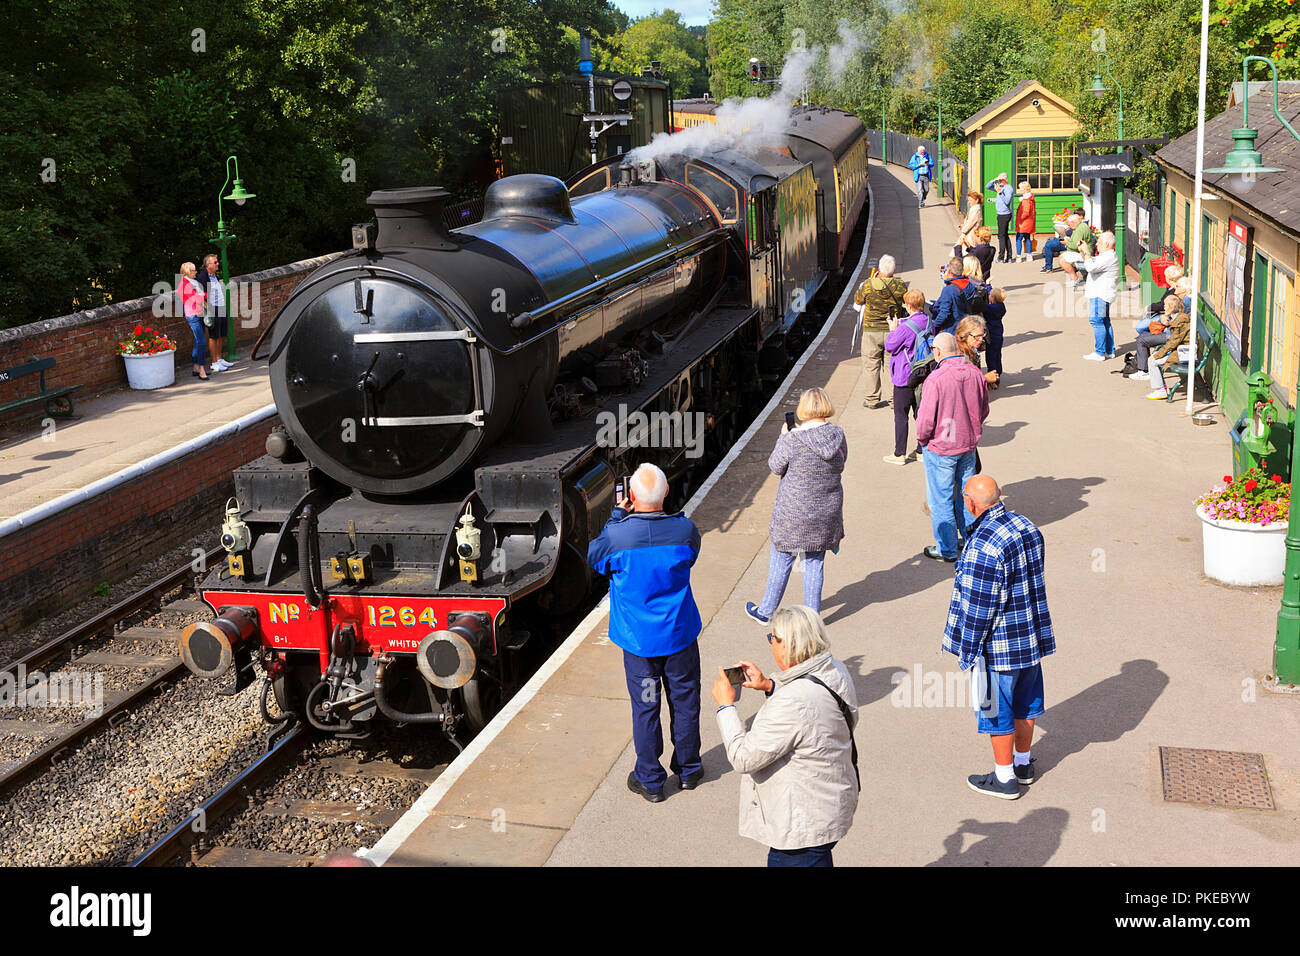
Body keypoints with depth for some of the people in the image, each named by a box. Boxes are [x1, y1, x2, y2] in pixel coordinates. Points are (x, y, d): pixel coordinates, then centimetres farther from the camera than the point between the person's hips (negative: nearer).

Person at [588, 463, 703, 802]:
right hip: (680, 634, 2)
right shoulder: (685, 529, -14)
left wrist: (618, 516, 1)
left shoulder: (618, 536, -21)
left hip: (639, 639, -2)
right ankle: (688, 770, 35)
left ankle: (650, 780, 25)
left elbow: (594, 558, 1)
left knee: (645, 707, 12)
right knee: (684, 700, 18)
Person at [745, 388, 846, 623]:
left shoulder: (792, 440, -21)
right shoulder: (839, 435, -7)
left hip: (794, 513, -4)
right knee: (814, 563, 16)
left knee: (781, 560, 12)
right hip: (827, 512, 4)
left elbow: (775, 467, -6)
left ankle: (766, 612, 27)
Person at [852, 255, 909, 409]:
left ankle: (872, 399, 12)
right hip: (893, 331, 2)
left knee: (871, 365, 9)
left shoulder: (868, 285, -13)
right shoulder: (901, 286, -8)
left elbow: (857, 302, 4)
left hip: (872, 331, -2)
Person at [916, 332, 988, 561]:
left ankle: (947, 550, 16)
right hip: (969, 445, 6)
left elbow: (926, 419, -20)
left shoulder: (935, 379, -23)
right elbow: (984, 410, 8)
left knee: (941, 499, 7)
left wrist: (922, 439, -1)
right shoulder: (975, 374, -4)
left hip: (941, 449, -6)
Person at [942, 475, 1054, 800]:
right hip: (1032, 638, 8)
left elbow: (977, 607, -23)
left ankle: (1004, 779, 21)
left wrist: (966, 652, -12)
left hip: (998, 646, -8)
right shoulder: (1027, 527, -1)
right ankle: (1023, 763, 39)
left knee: (996, 711, 8)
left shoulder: (982, 546, -28)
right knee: (1025, 703, 22)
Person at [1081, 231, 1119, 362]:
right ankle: (1110, 351, 19)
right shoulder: (1106, 256, 17)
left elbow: (1091, 267, -27)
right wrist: (1083, 251, 15)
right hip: (1100, 293, 11)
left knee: (1097, 320, -12)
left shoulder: (1109, 258, -17)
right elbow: (1090, 262, 29)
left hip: (1100, 294, -11)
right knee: (1104, 321, 14)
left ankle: (1100, 353, -14)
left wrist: (1086, 252, -16)